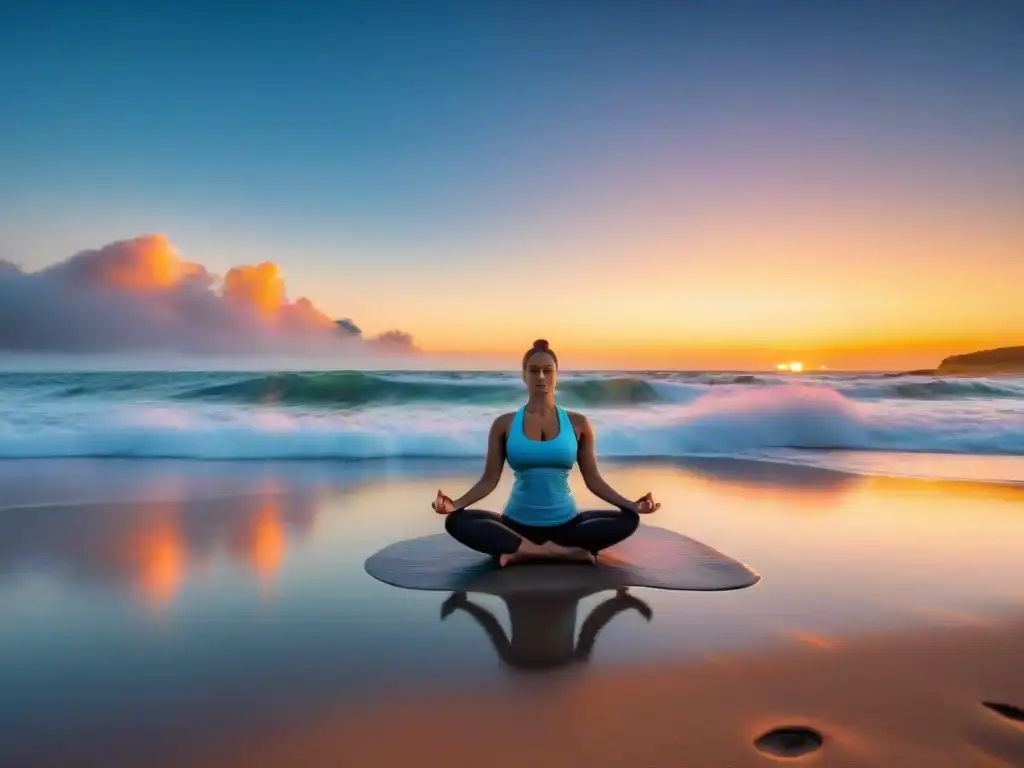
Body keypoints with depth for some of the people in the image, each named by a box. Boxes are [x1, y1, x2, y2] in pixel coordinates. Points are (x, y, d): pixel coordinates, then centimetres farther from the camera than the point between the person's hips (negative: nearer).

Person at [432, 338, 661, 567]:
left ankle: (523, 550, -23)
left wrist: (631, 504, -10)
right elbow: (489, 479, -1)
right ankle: (565, 552, -27)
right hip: (517, 524, -1)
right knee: (456, 521, -26)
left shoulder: (578, 423, 2)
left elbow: (593, 479, 3)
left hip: (566, 524, 1)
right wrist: (455, 504, -16)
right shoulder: (504, 424, 1)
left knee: (629, 519, -22)